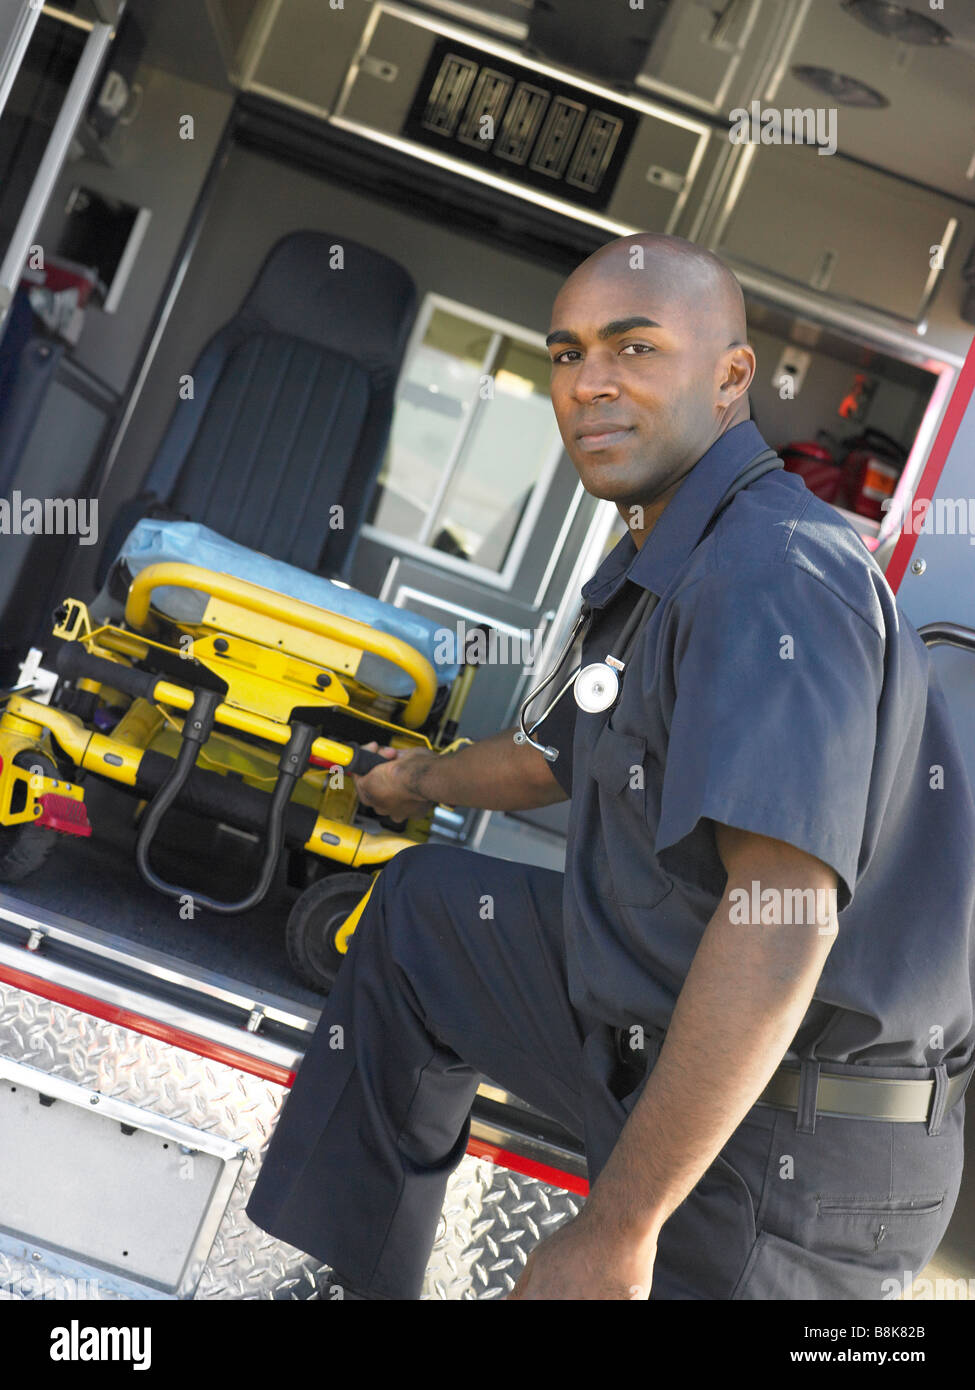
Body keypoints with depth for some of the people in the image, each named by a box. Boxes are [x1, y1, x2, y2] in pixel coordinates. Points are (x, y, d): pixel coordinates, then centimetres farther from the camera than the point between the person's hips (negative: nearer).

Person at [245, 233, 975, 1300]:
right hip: (653, 1028, 10)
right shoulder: (655, 571, 8)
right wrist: (420, 782, 44)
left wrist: (616, 1230, -31)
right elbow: (555, 762, 25)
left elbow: (782, 924, -35)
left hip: (777, 1153, -9)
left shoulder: (776, 572, -25)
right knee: (421, 903, 17)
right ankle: (364, 1271, 28)